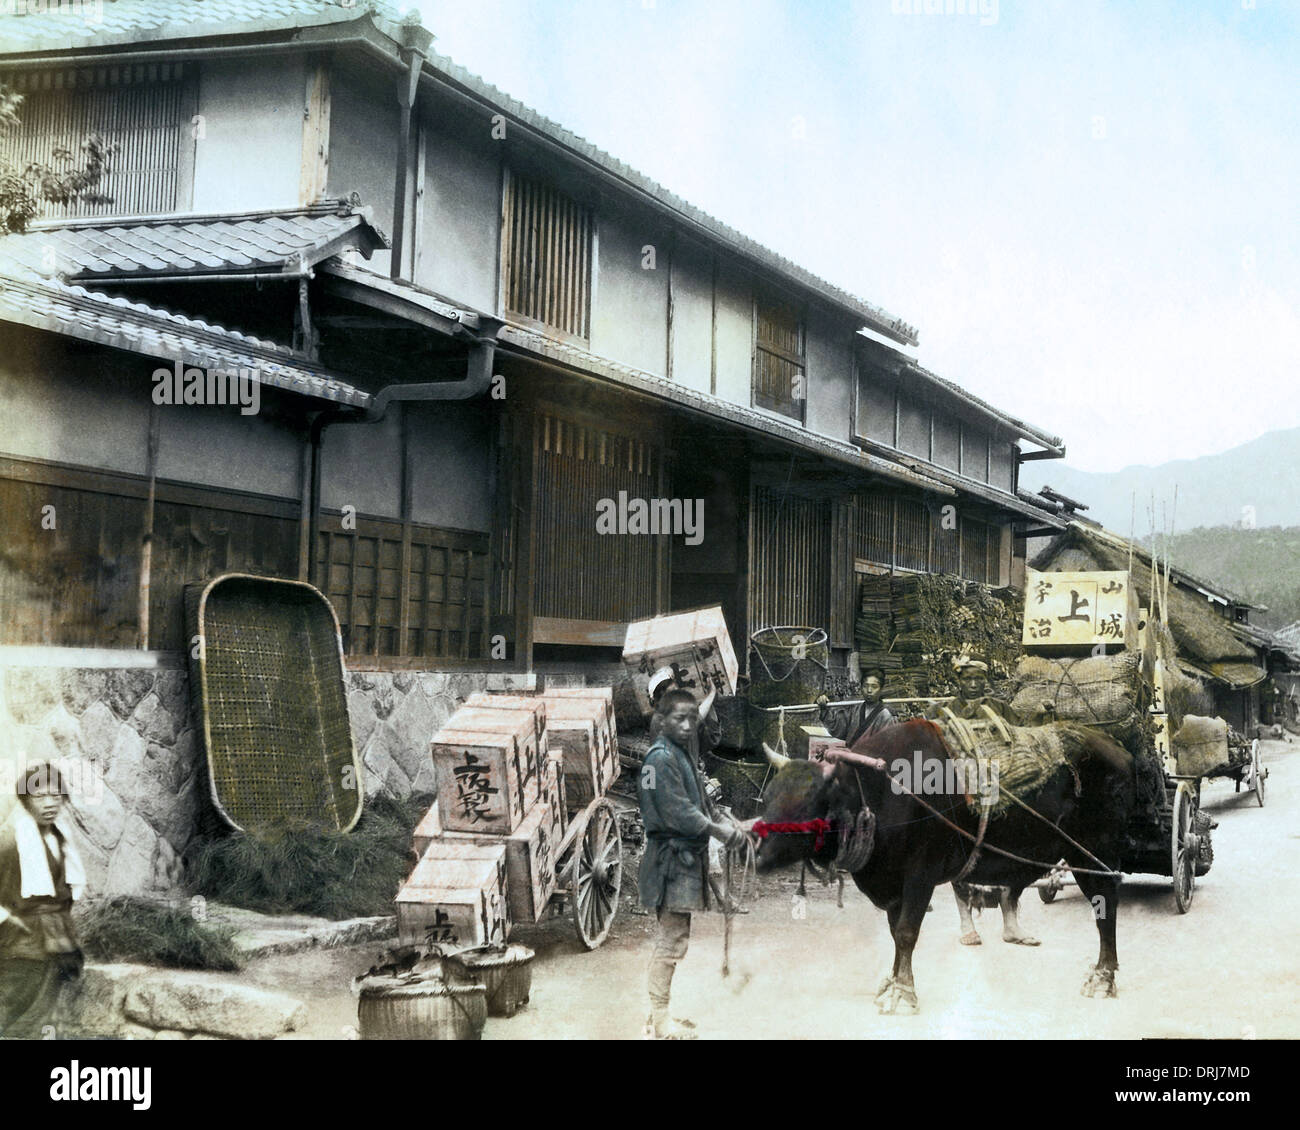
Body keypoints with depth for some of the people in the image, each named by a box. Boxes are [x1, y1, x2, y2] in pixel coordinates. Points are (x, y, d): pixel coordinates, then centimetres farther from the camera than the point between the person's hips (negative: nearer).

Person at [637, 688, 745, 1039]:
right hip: (672, 858, -10)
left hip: (686, 859, 10)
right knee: (671, 940, -6)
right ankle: (660, 1021, 0)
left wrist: (726, 823, 3)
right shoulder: (661, 758, -15)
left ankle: (660, 1014, 22)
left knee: (672, 938, 14)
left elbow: (700, 804, 19)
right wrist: (718, 831, -15)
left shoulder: (684, 757, 17)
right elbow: (678, 812, -20)